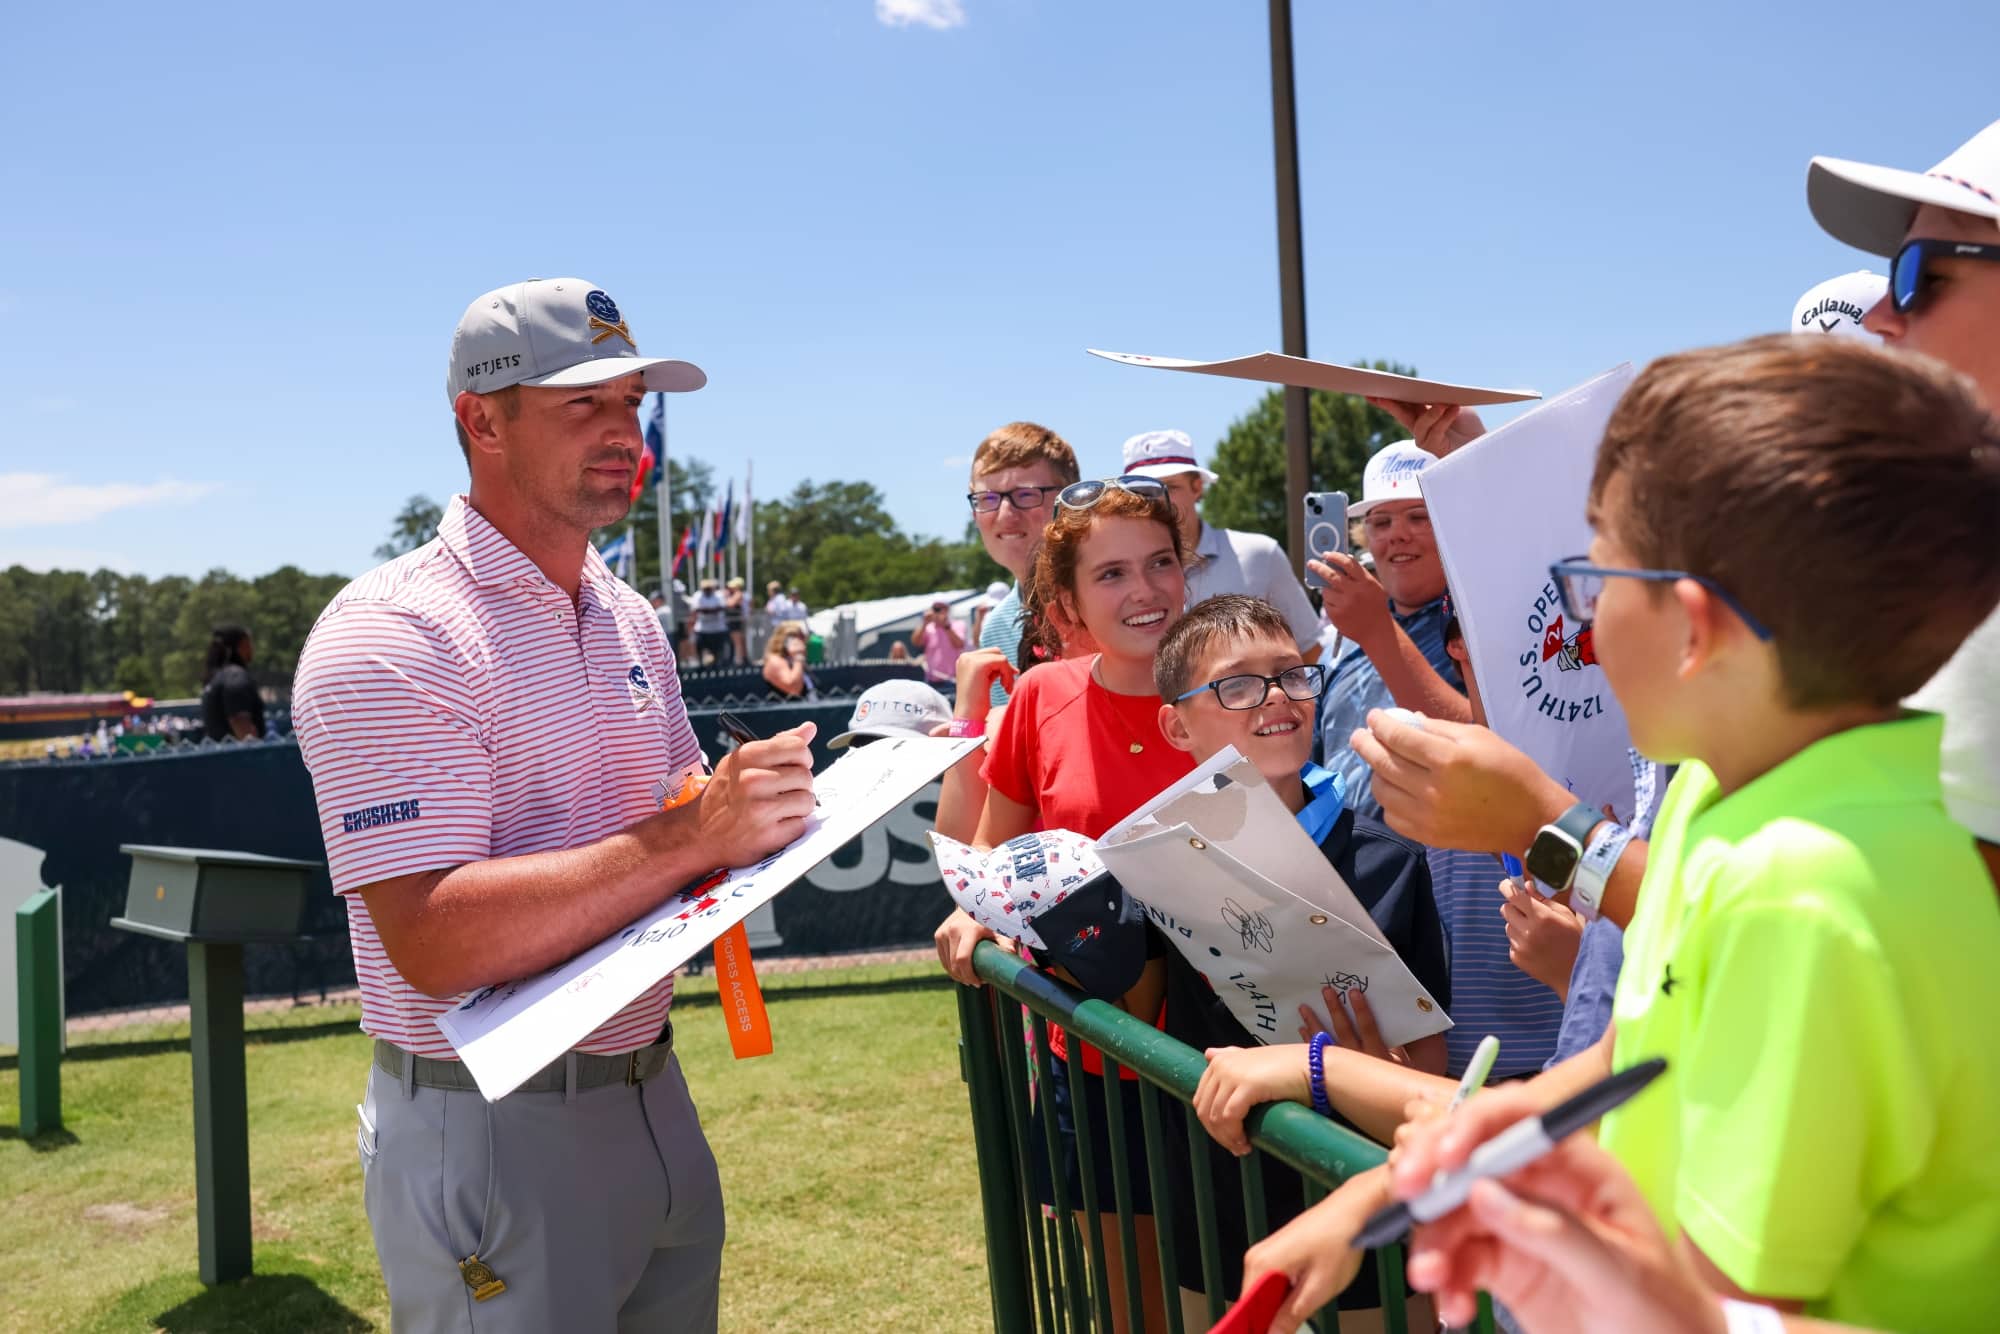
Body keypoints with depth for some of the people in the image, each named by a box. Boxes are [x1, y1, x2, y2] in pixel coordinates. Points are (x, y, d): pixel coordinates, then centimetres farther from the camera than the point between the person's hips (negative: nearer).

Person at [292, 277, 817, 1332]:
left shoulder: (629, 620, 9)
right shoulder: (392, 635, -16)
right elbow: (434, 941, -26)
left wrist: (762, 800, -6)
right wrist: (694, 834, -29)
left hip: (653, 1096, 8)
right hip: (492, 1133, -7)